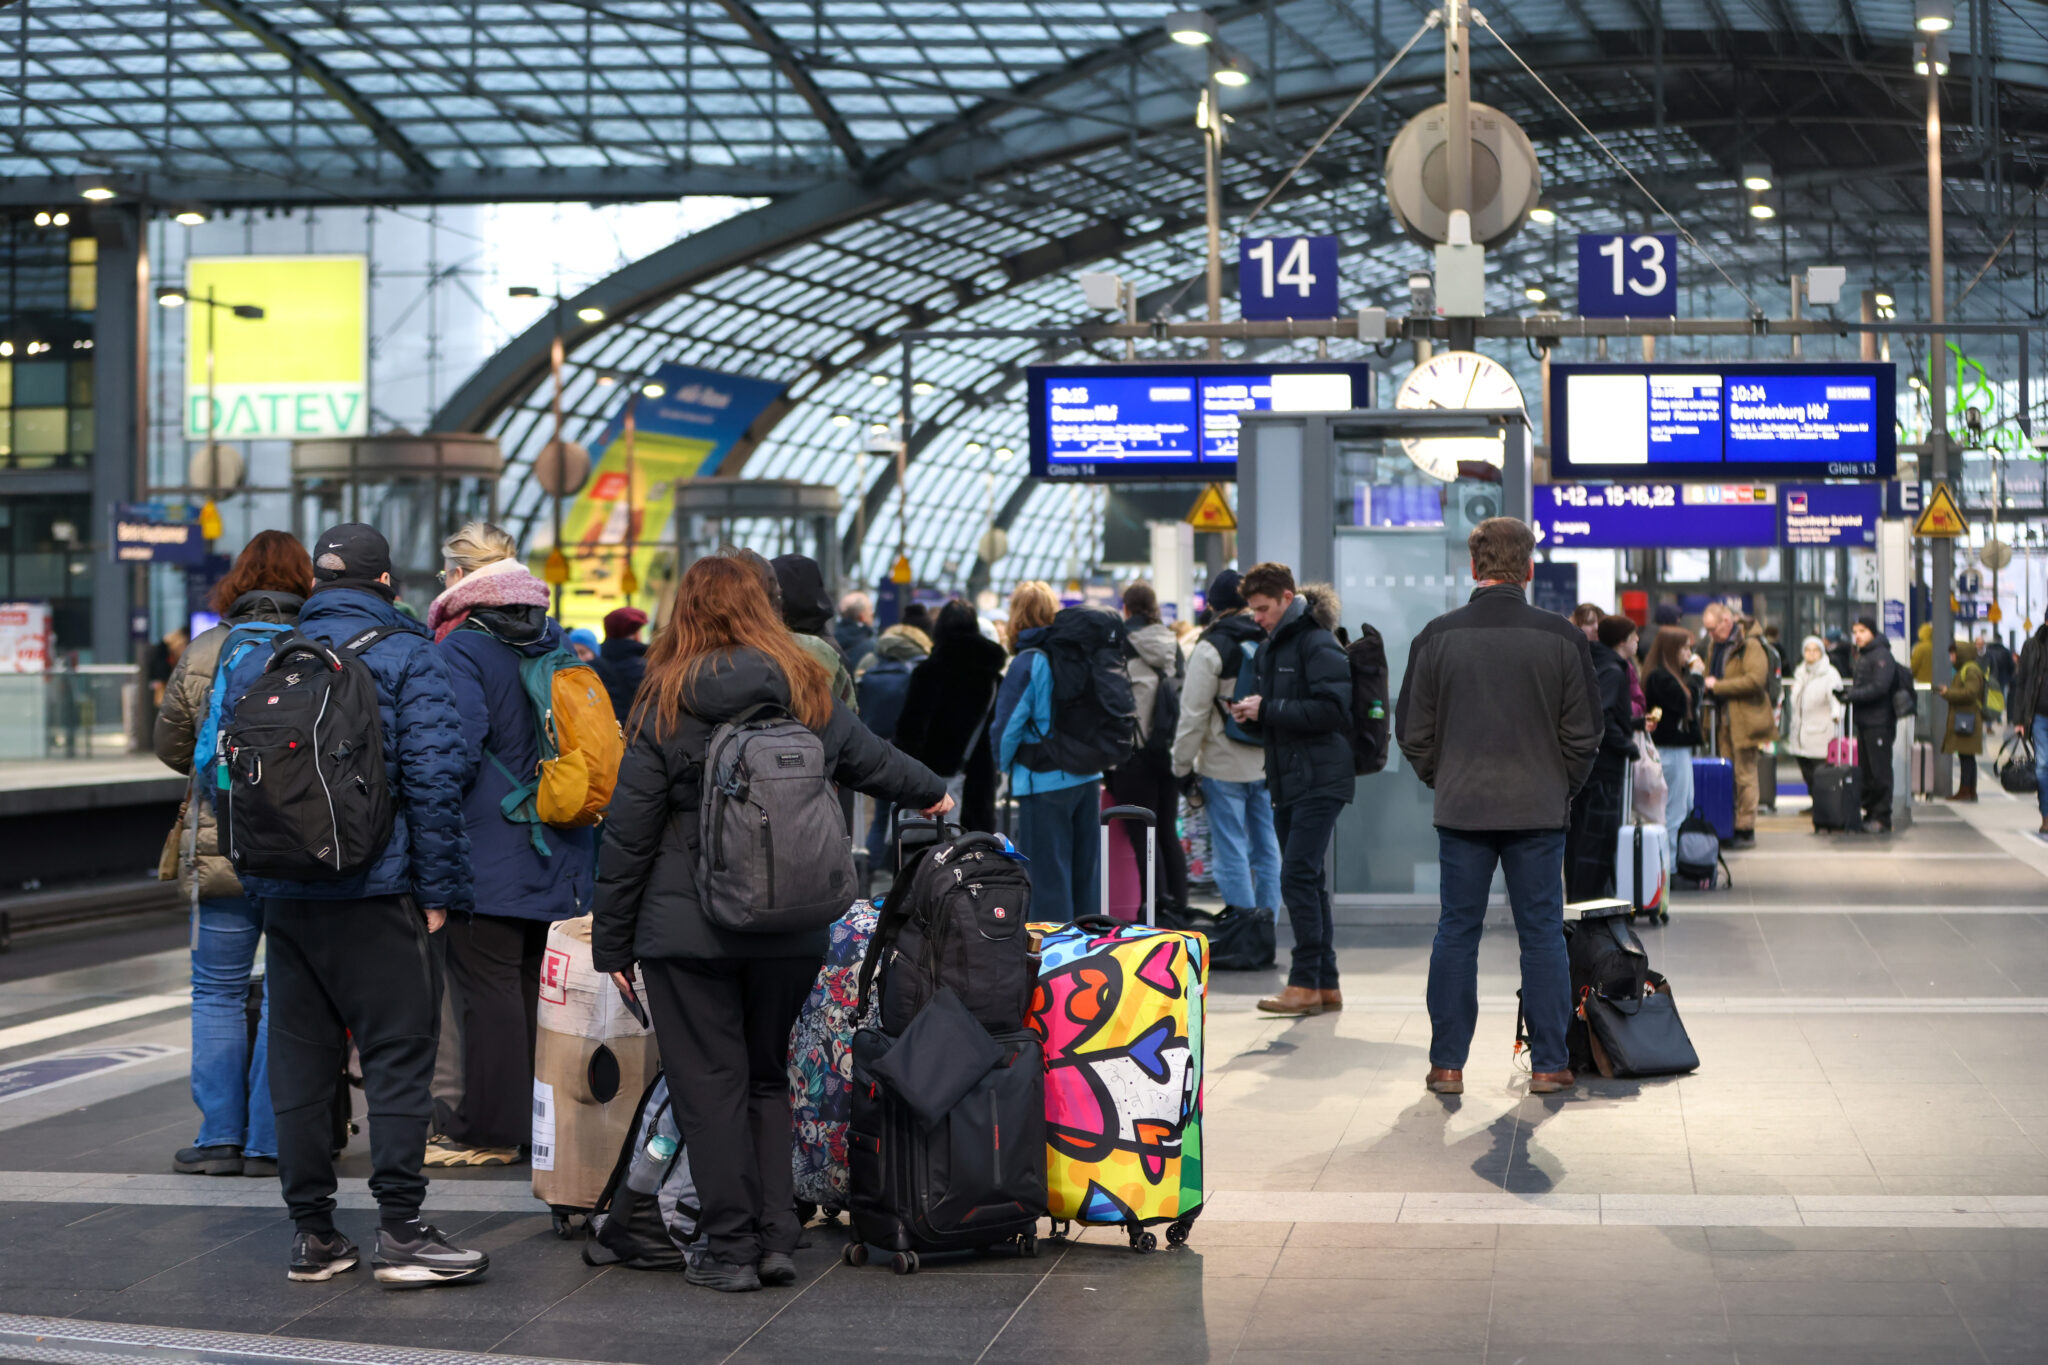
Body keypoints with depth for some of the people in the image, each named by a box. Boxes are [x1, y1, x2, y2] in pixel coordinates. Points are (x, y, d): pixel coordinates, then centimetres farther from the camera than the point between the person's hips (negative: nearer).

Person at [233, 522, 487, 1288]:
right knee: (398, 1053, -1)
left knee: (299, 1059, 9)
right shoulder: (408, 657, -3)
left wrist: (258, 875, 17)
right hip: (374, 893, -5)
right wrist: (439, 890, -6)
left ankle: (311, 1233, 13)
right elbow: (433, 778, -10)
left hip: (284, 893, 5)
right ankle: (400, 1232, -5)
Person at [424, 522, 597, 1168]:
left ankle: (491, 1129, 2)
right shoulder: (558, 644, 10)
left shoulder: (462, 648, -12)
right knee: (539, 982, 14)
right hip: (560, 858, 7)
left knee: (487, 987, -1)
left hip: (489, 849, -7)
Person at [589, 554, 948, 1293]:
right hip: (791, 929, 4)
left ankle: (731, 1248, 4)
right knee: (768, 1077, 16)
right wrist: (929, 792, 45)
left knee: (709, 1084, 2)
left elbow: (630, 832, -3)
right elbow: (873, 759, 22)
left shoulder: (665, 707, -4)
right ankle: (776, 1238, 12)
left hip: (688, 928, -4)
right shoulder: (809, 692, 5)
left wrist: (610, 939, 5)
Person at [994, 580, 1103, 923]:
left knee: (1048, 872, 1)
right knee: (1084, 866, 15)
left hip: (1045, 782, -6)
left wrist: (1002, 763, 6)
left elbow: (1008, 726, -12)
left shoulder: (1028, 663, -14)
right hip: (1088, 777, 6)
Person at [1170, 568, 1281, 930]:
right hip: (1268, 764, 5)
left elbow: (1194, 714, -11)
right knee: (1266, 849, 11)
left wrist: (1182, 765, -2)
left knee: (1231, 852, -1)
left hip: (1225, 767, -5)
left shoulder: (1211, 648, -10)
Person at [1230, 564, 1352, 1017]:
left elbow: (1332, 709, -22)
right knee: (1309, 882, 10)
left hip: (1320, 781, -9)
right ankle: (1325, 985, 15)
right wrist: (1250, 715, 2)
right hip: (1288, 783, 9)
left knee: (1298, 879, -13)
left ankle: (1305, 984, -9)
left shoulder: (1317, 644, -12)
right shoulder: (1271, 648, 18)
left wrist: (1267, 709, -18)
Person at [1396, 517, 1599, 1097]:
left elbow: (1412, 730, 3)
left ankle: (1447, 1064, 10)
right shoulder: (1561, 638, -5)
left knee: (1456, 932, 8)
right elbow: (1584, 733, -1)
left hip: (1461, 809, 1)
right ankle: (1549, 1065, 9)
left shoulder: (1437, 637, -3)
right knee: (1543, 934, 7)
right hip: (1540, 810, -1)